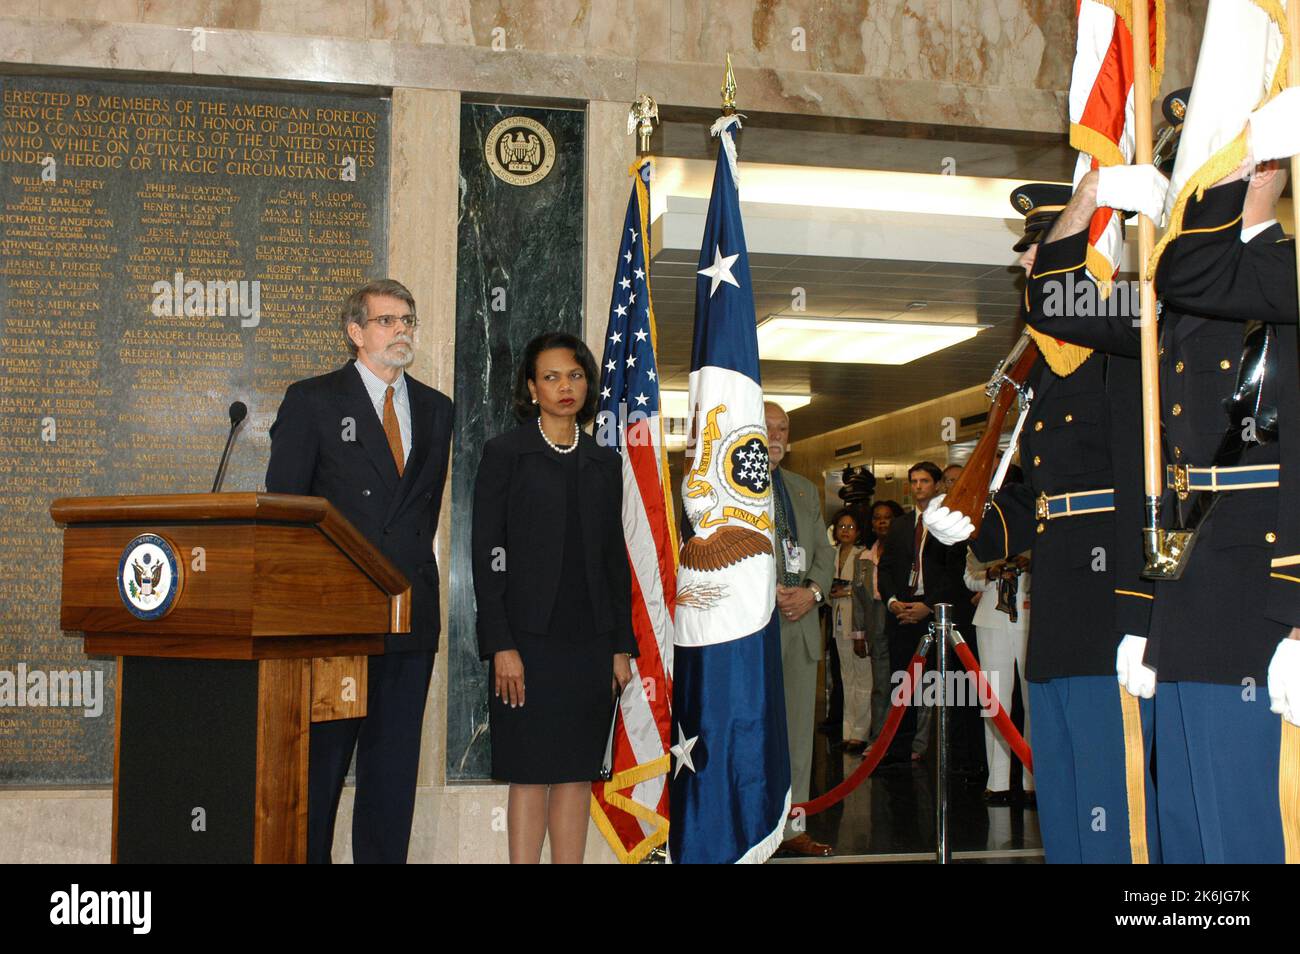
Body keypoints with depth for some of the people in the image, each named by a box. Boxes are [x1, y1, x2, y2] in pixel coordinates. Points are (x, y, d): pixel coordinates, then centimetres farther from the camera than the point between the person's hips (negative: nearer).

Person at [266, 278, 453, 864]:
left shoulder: (435, 409, 15)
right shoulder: (312, 400, 2)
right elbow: (282, 503, 0)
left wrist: (410, 569, 11)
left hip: (409, 612, 4)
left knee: (394, 763, 8)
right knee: (319, 760, 2)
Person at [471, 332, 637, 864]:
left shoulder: (604, 462, 14)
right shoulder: (505, 453, 1)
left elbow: (615, 558, 14)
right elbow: (486, 554, -4)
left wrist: (622, 647, 7)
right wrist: (501, 646, -12)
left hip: (591, 641, 4)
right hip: (530, 639, -4)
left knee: (578, 775, 6)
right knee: (531, 776, -2)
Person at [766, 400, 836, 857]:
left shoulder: (805, 490, 21)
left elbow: (824, 552, 18)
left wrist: (812, 591, -2)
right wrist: (769, 592, -14)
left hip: (801, 623, 6)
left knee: (798, 730, 8)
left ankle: (792, 826, 15)